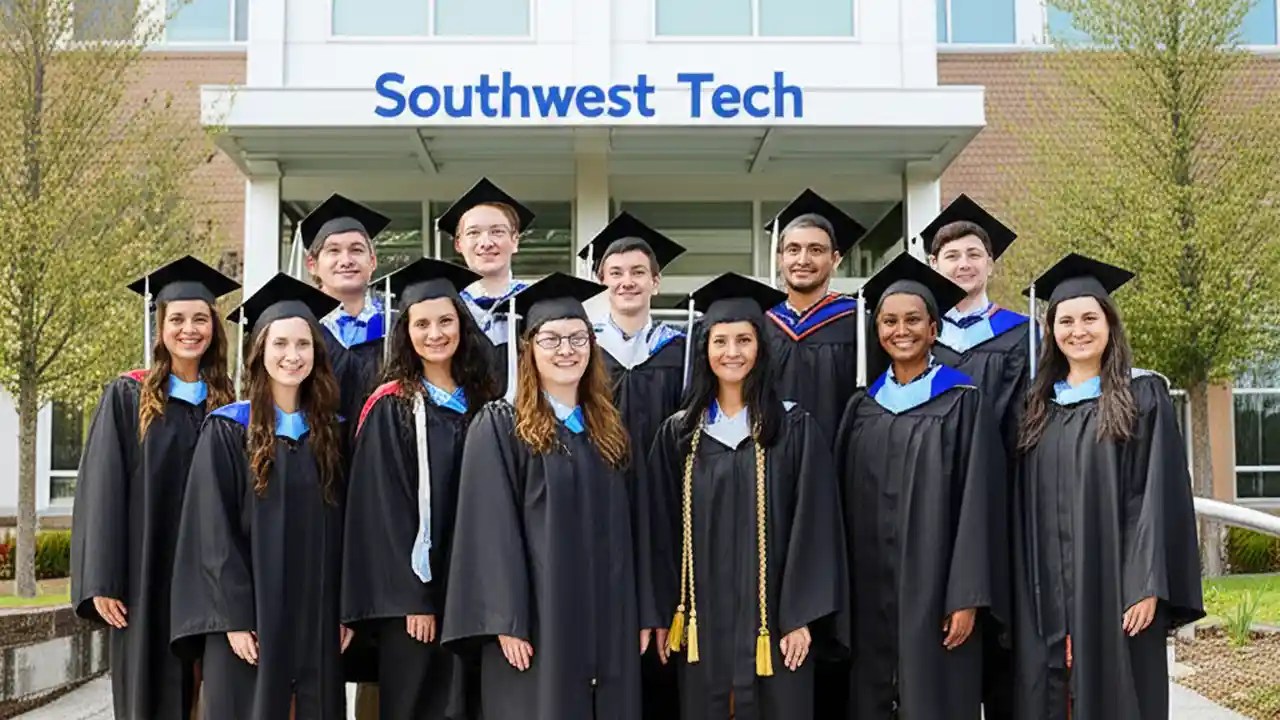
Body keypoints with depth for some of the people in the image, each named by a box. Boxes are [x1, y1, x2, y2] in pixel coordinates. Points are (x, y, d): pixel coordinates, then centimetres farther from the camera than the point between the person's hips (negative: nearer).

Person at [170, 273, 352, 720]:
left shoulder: (332, 433, 9)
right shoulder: (226, 430, -2)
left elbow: (342, 528, 10)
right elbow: (214, 531, -7)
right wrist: (233, 617, -14)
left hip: (317, 622, 4)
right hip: (250, 617, -3)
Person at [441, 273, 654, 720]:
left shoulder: (610, 429, 13)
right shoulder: (498, 426, -4)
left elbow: (632, 525, 13)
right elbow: (491, 529, -10)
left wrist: (642, 614, 7)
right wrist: (508, 622, -16)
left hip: (608, 623, 5)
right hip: (539, 620, -5)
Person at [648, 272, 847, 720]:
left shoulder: (794, 427, -2)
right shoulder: (678, 433, 6)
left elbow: (812, 526, -5)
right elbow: (663, 530, 7)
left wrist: (801, 616, -10)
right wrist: (663, 614, 3)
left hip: (771, 617, -2)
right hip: (702, 619, 2)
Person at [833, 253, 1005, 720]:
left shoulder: (962, 401, -2)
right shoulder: (862, 406, 11)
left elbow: (976, 500, -7)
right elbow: (847, 502, 11)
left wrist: (967, 597, -14)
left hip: (933, 589, -4)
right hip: (870, 595, 4)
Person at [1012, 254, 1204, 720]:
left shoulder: (1142, 397, 0)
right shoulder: (1039, 406, 12)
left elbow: (1158, 494, -7)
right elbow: (1024, 506, 12)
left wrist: (1147, 586, -15)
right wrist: (1024, 599, 5)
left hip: (1114, 590, -4)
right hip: (1047, 598, 4)